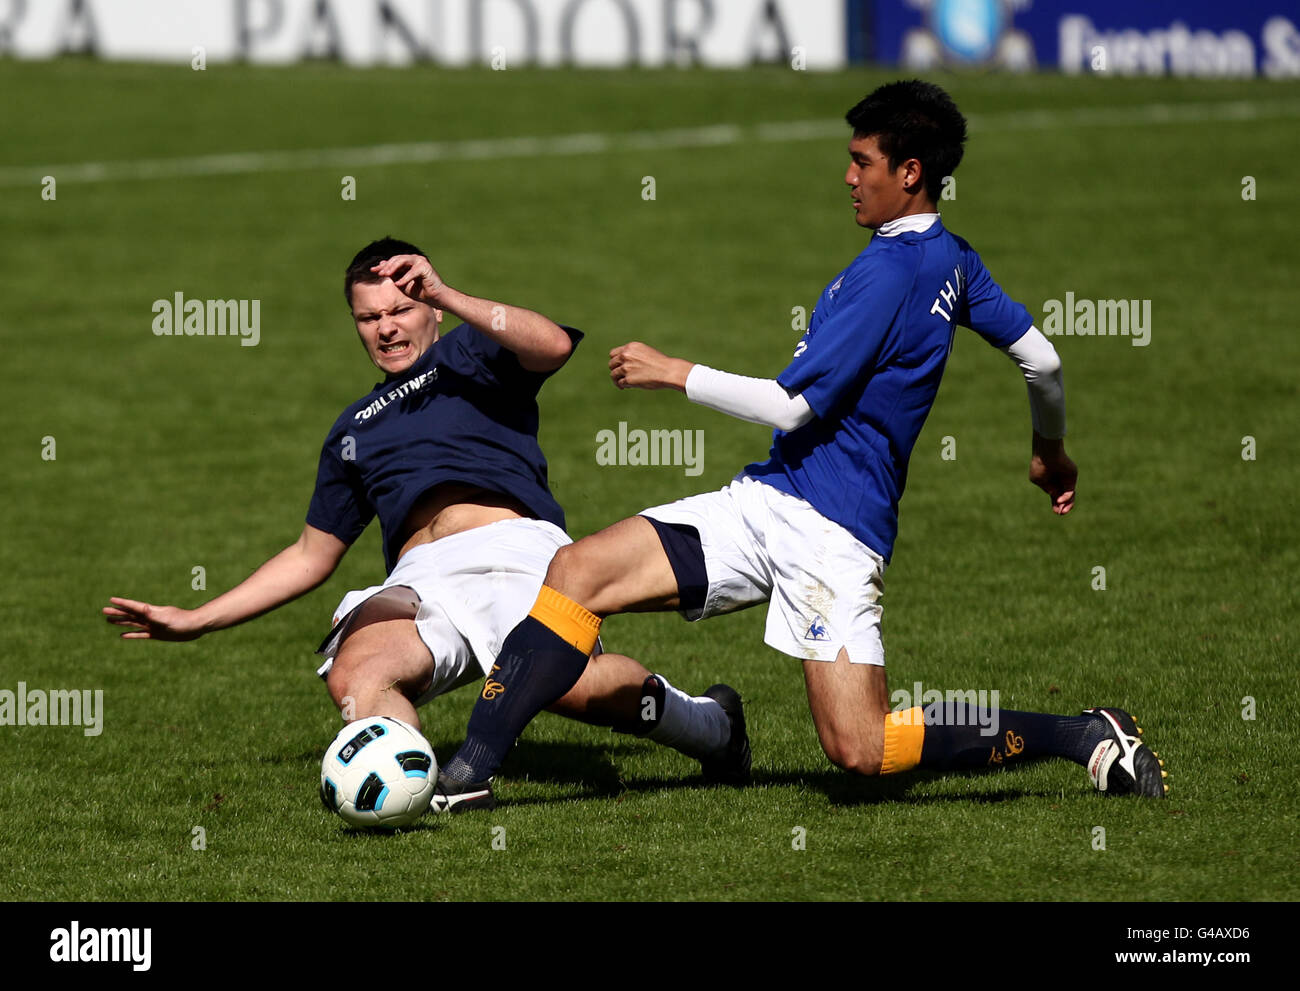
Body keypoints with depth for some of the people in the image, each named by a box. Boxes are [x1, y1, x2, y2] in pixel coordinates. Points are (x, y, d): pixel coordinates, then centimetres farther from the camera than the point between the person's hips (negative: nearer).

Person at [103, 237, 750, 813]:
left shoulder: (468, 354, 20)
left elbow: (553, 345, -3)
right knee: (353, 675, -31)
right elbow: (310, 557, 40)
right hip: (421, 578, 5)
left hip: (514, 548, -5)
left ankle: (706, 724, -6)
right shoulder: (355, 431, 35)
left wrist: (448, 297, -9)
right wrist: (195, 621, 35)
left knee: (572, 684, -32)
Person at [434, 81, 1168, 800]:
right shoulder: (952, 259, 11)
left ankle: (1086, 738, -2)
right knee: (578, 572, -3)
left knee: (861, 749, -15)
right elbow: (1042, 360, 21)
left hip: (831, 527, -10)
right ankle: (471, 767, -8)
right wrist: (1052, 452, 40)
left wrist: (673, 373, -8)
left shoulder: (888, 273, -18)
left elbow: (791, 405, -19)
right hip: (767, 499, 10)